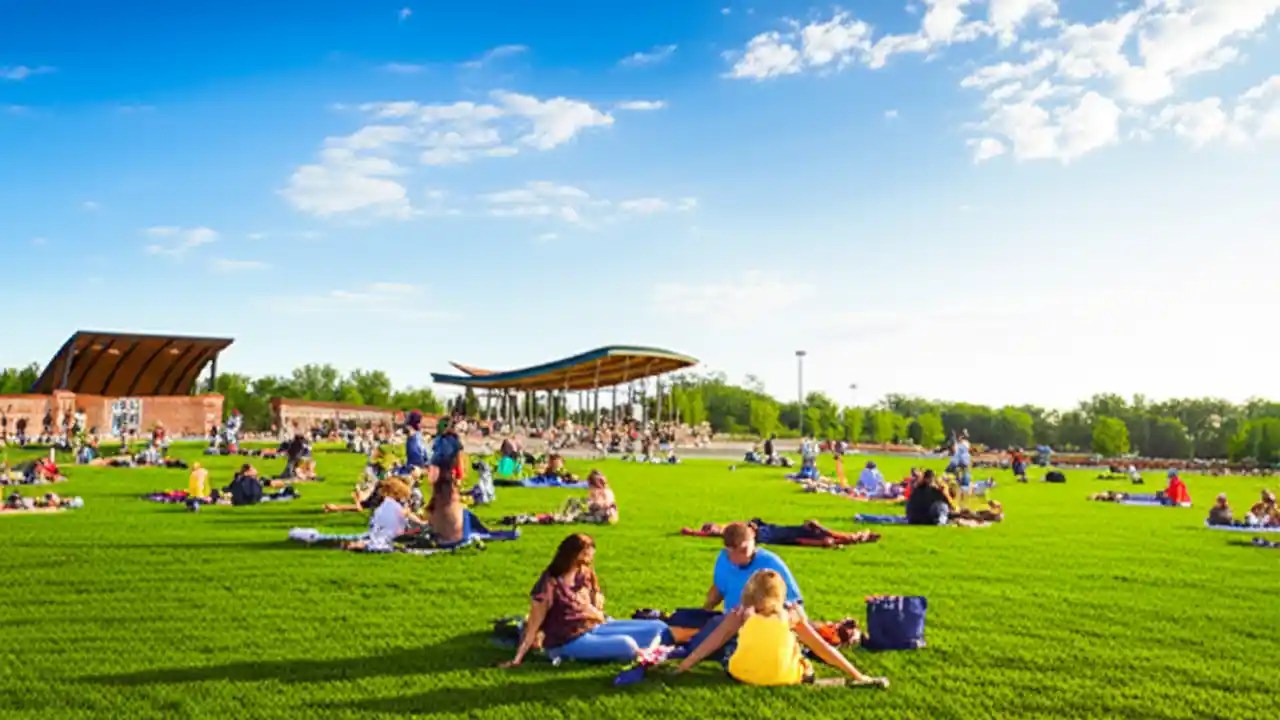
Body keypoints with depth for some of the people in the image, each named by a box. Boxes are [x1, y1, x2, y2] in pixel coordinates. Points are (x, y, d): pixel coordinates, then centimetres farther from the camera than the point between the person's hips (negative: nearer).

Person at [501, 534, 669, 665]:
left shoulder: (585, 574, 0)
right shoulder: (549, 585, -19)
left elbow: (599, 615, 7)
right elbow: (533, 625, -13)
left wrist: (596, 613, -16)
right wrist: (518, 658, -14)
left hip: (593, 629, 7)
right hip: (567, 642, -6)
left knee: (658, 628, -3)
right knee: (626, 645, -30)